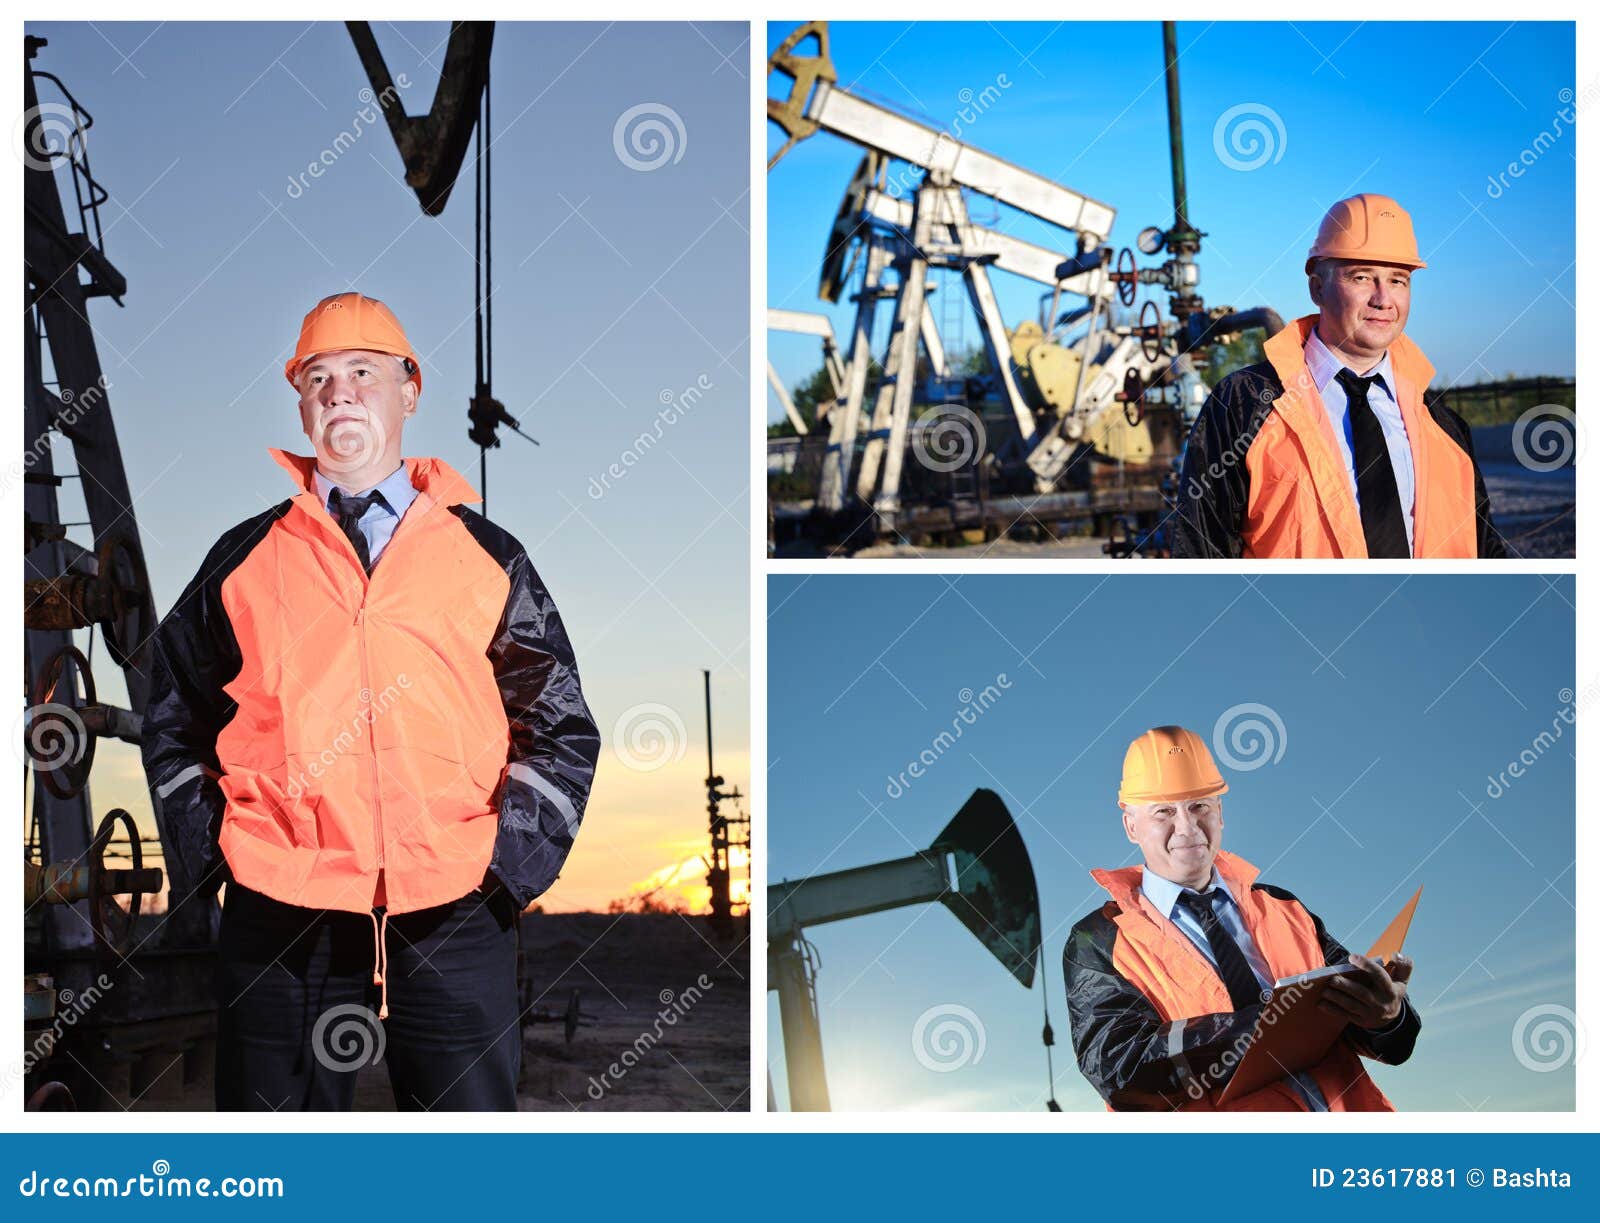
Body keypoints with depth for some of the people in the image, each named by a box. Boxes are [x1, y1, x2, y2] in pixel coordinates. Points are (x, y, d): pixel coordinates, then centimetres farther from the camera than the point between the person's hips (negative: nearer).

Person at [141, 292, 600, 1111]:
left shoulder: (488, 556, 11)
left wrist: (510, 854, 1)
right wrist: (209, 852, 7)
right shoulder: (246, 558, 11)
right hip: (280, 916, 0)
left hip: (454, 917, 0)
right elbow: (173, 718, 19)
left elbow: (561, 729, 12)